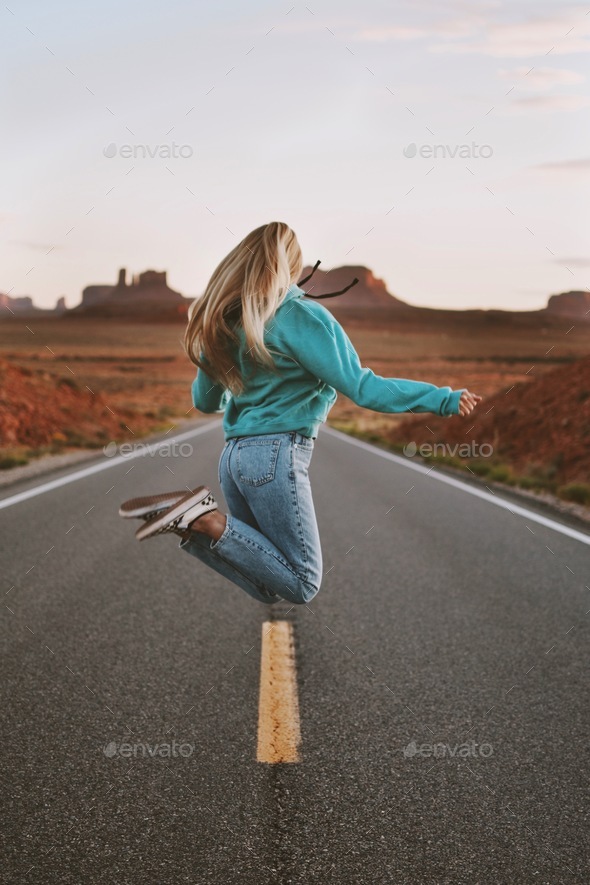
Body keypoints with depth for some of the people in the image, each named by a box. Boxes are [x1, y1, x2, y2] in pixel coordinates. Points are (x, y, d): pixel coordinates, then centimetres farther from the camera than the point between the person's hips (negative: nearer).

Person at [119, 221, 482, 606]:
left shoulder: (225, 321, 12)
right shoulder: (301, 315, -8)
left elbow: (205, 402, 23)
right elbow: (361, 386, -14)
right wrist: (444, 400, -11)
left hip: (234, 455, 8)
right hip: (276, 454, -8)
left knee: (269, 587, 13)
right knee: (302, 586, 0)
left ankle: (192, 515, -5)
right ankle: (207, 520, -14)